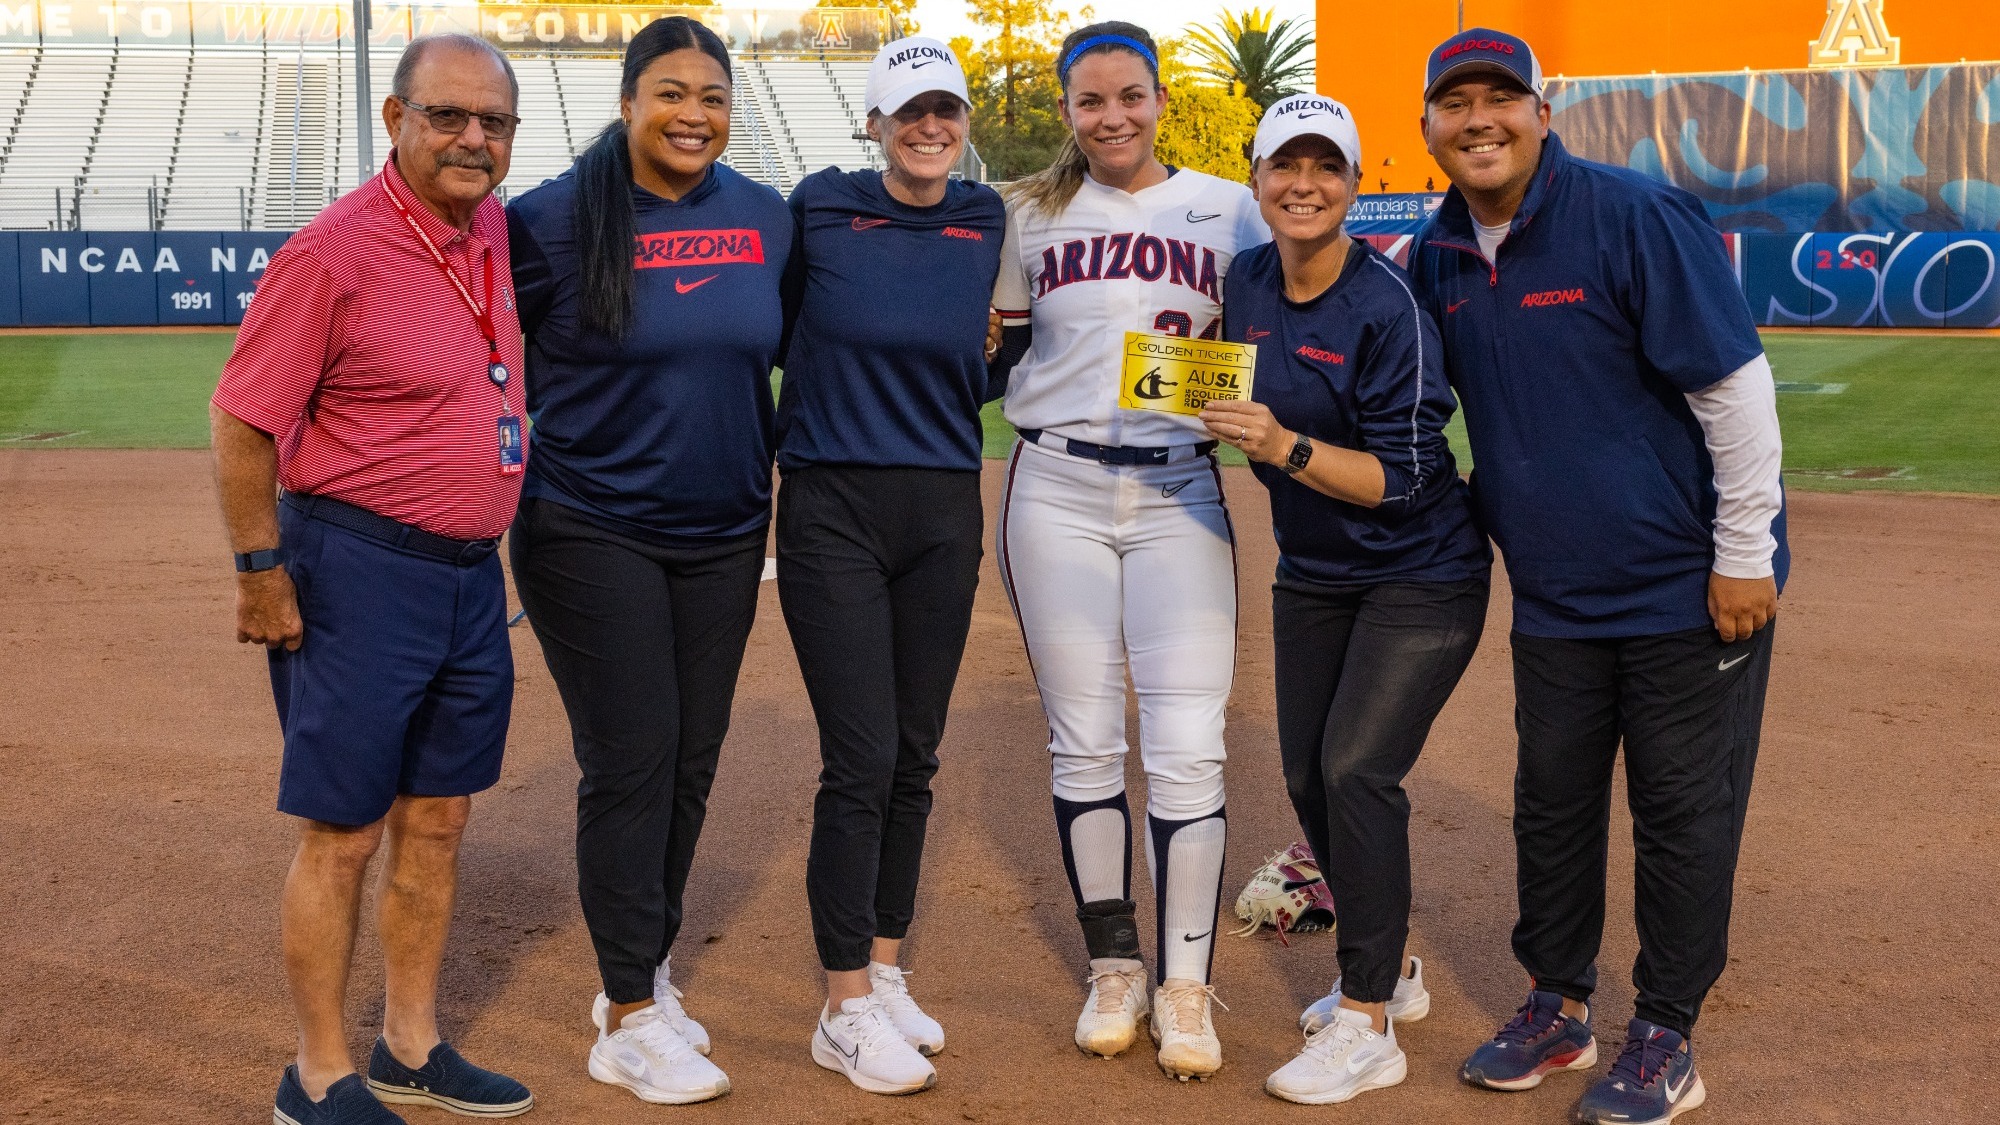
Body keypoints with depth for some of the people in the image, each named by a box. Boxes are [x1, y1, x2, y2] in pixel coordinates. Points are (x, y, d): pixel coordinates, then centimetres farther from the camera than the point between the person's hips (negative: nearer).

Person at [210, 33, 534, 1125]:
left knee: (436, 821, 15)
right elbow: (241, 420, -15)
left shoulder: (491, 228, 7)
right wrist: (261, 572, -14)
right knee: (343, 833, 1)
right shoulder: (333, 250, -16)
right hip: (361, 573, -8)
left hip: (470, 573, 8)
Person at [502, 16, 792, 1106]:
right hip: (593, 534, -5)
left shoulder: (767, 218, 4)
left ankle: (642, 977, 27)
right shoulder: (554, 219, -10)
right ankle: (629, 1017, 6)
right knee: (630, 764, -5)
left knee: (690, 765, 11)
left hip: (723, 536, 5)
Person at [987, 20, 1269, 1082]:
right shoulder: (1031, 213, 9)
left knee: (1186, 747, -7)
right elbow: (999, 354, 15)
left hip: (1178, 491, -1)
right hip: (1055, 488, 1)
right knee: (1084, 743, 5)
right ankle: (1113, 969, 19)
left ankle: (1185, 986, 6)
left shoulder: (1229, 209, 6)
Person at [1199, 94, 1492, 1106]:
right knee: (1309, 777, 9)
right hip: (1310, 573, 7)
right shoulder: (1245, 283, -2)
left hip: (1419, 577, -7)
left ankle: (1369, 1027, -6)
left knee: (1356, 768, -16)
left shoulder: (1387, 306, -22)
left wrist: (1287, 448, -35)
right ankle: (1389, 971, 31)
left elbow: (1401, 476, -25)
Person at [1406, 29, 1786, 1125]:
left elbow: (1735, 384, -16)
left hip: (1685, 584, -5)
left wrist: (1744, 554, -15)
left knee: (1683, 810, 4)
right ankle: (1558, 1004, 30)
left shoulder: (1634, 216, -16)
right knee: (1552, 804, 13)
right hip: (1552, 592, 6)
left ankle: (1665, 1035, 17)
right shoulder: (1438, 256, 3)